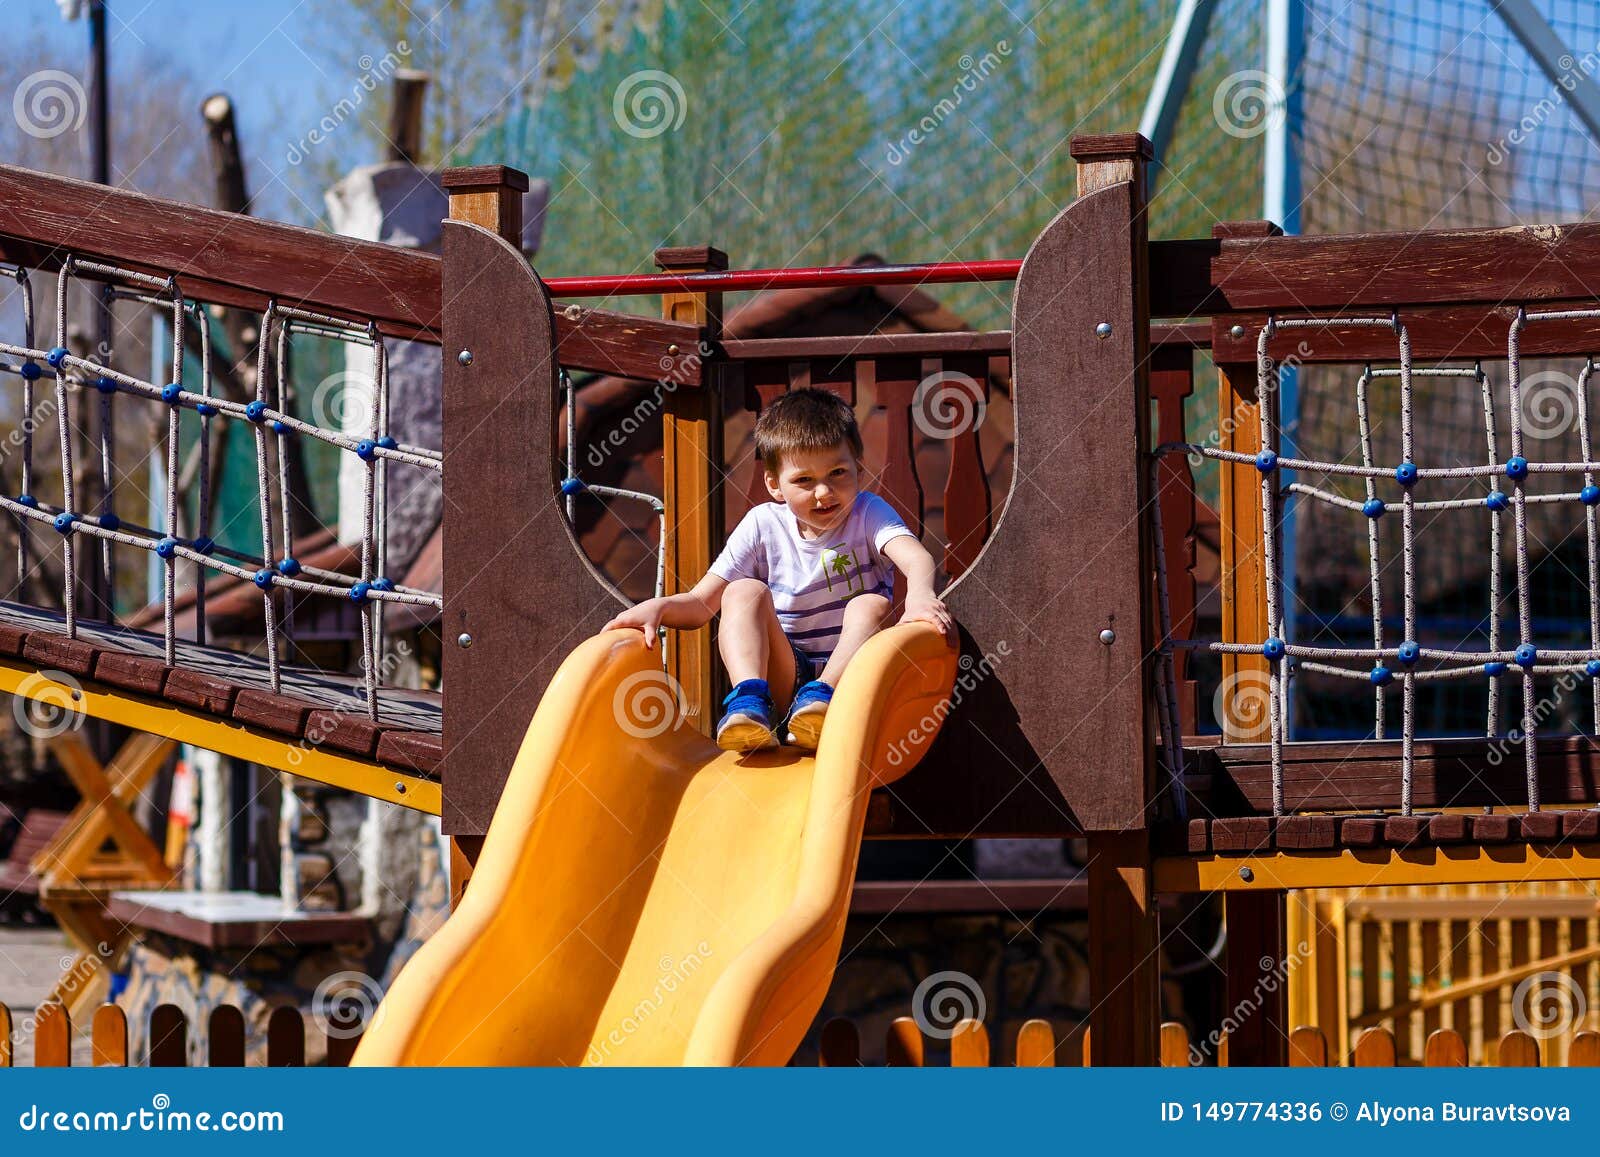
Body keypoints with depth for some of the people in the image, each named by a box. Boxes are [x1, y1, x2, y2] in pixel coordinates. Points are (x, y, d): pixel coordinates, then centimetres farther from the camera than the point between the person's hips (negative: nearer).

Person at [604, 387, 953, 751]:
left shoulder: (868, 513, -2)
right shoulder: (763, 526, 3)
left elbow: (916, 557, -24)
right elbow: (701, 603, -2)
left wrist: (920, 595, -49)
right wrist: (659, 607, -26)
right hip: (783, 674, 1)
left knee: (872, 605, -25)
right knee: (745, 592, -18)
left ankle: (820, 696, -40)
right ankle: (749, 698, -40)